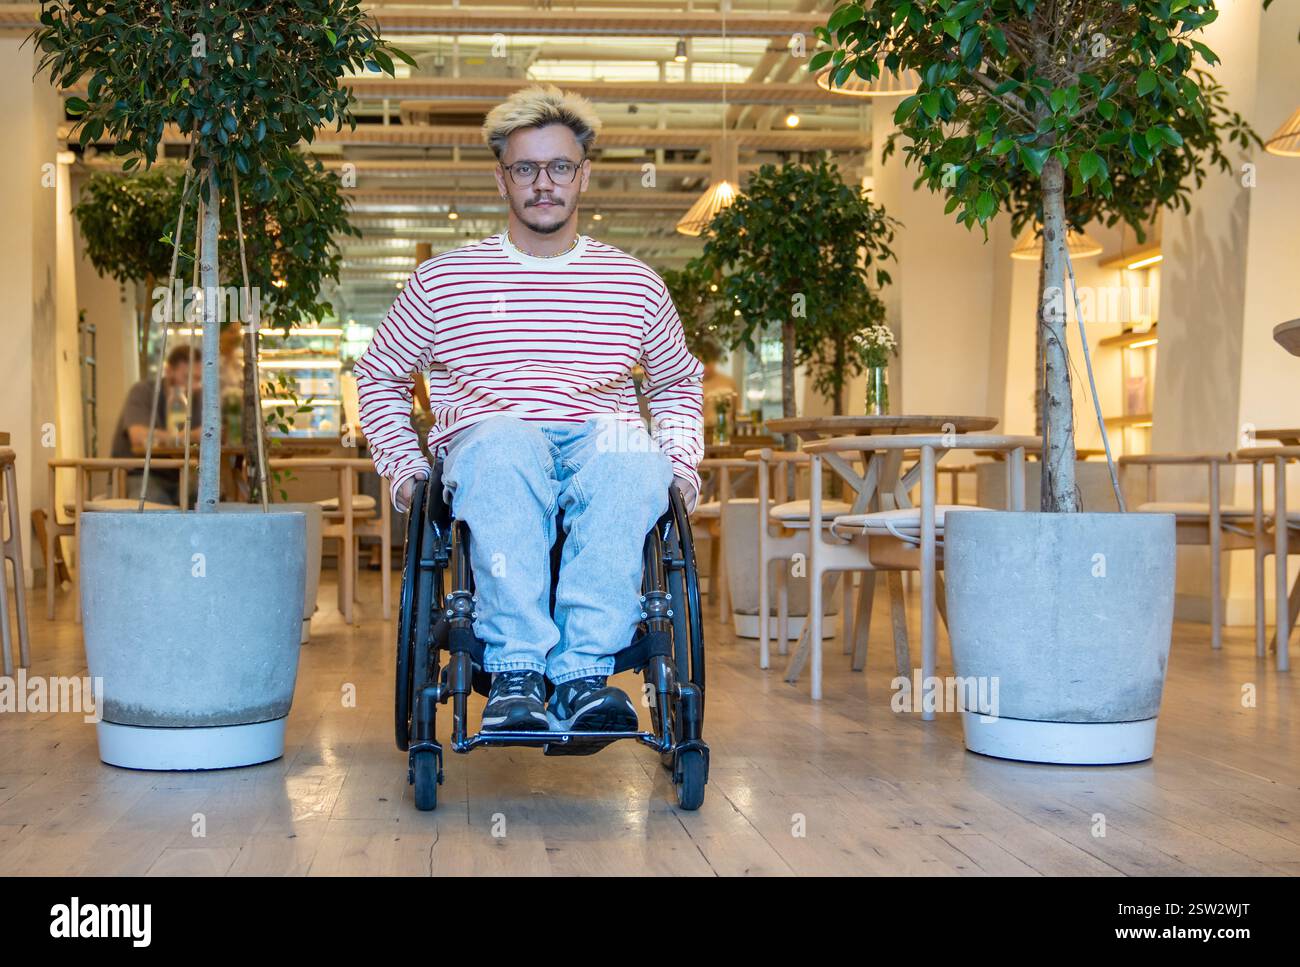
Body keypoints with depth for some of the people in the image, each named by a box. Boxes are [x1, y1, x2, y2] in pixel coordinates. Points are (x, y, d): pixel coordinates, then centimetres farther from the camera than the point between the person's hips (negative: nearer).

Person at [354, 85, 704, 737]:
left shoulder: (635, 283, 18)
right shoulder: (442, 280, 14)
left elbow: (679, 383, 32)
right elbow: (378, 375, 24)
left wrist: (681, 459, 12)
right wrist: (400, 464, 8)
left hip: (600, 446, 1)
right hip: (485, 450, -1)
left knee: (632, 450, -38)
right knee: (505, 440, -41)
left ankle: (583, 673, -42)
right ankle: (514, 673, -43)